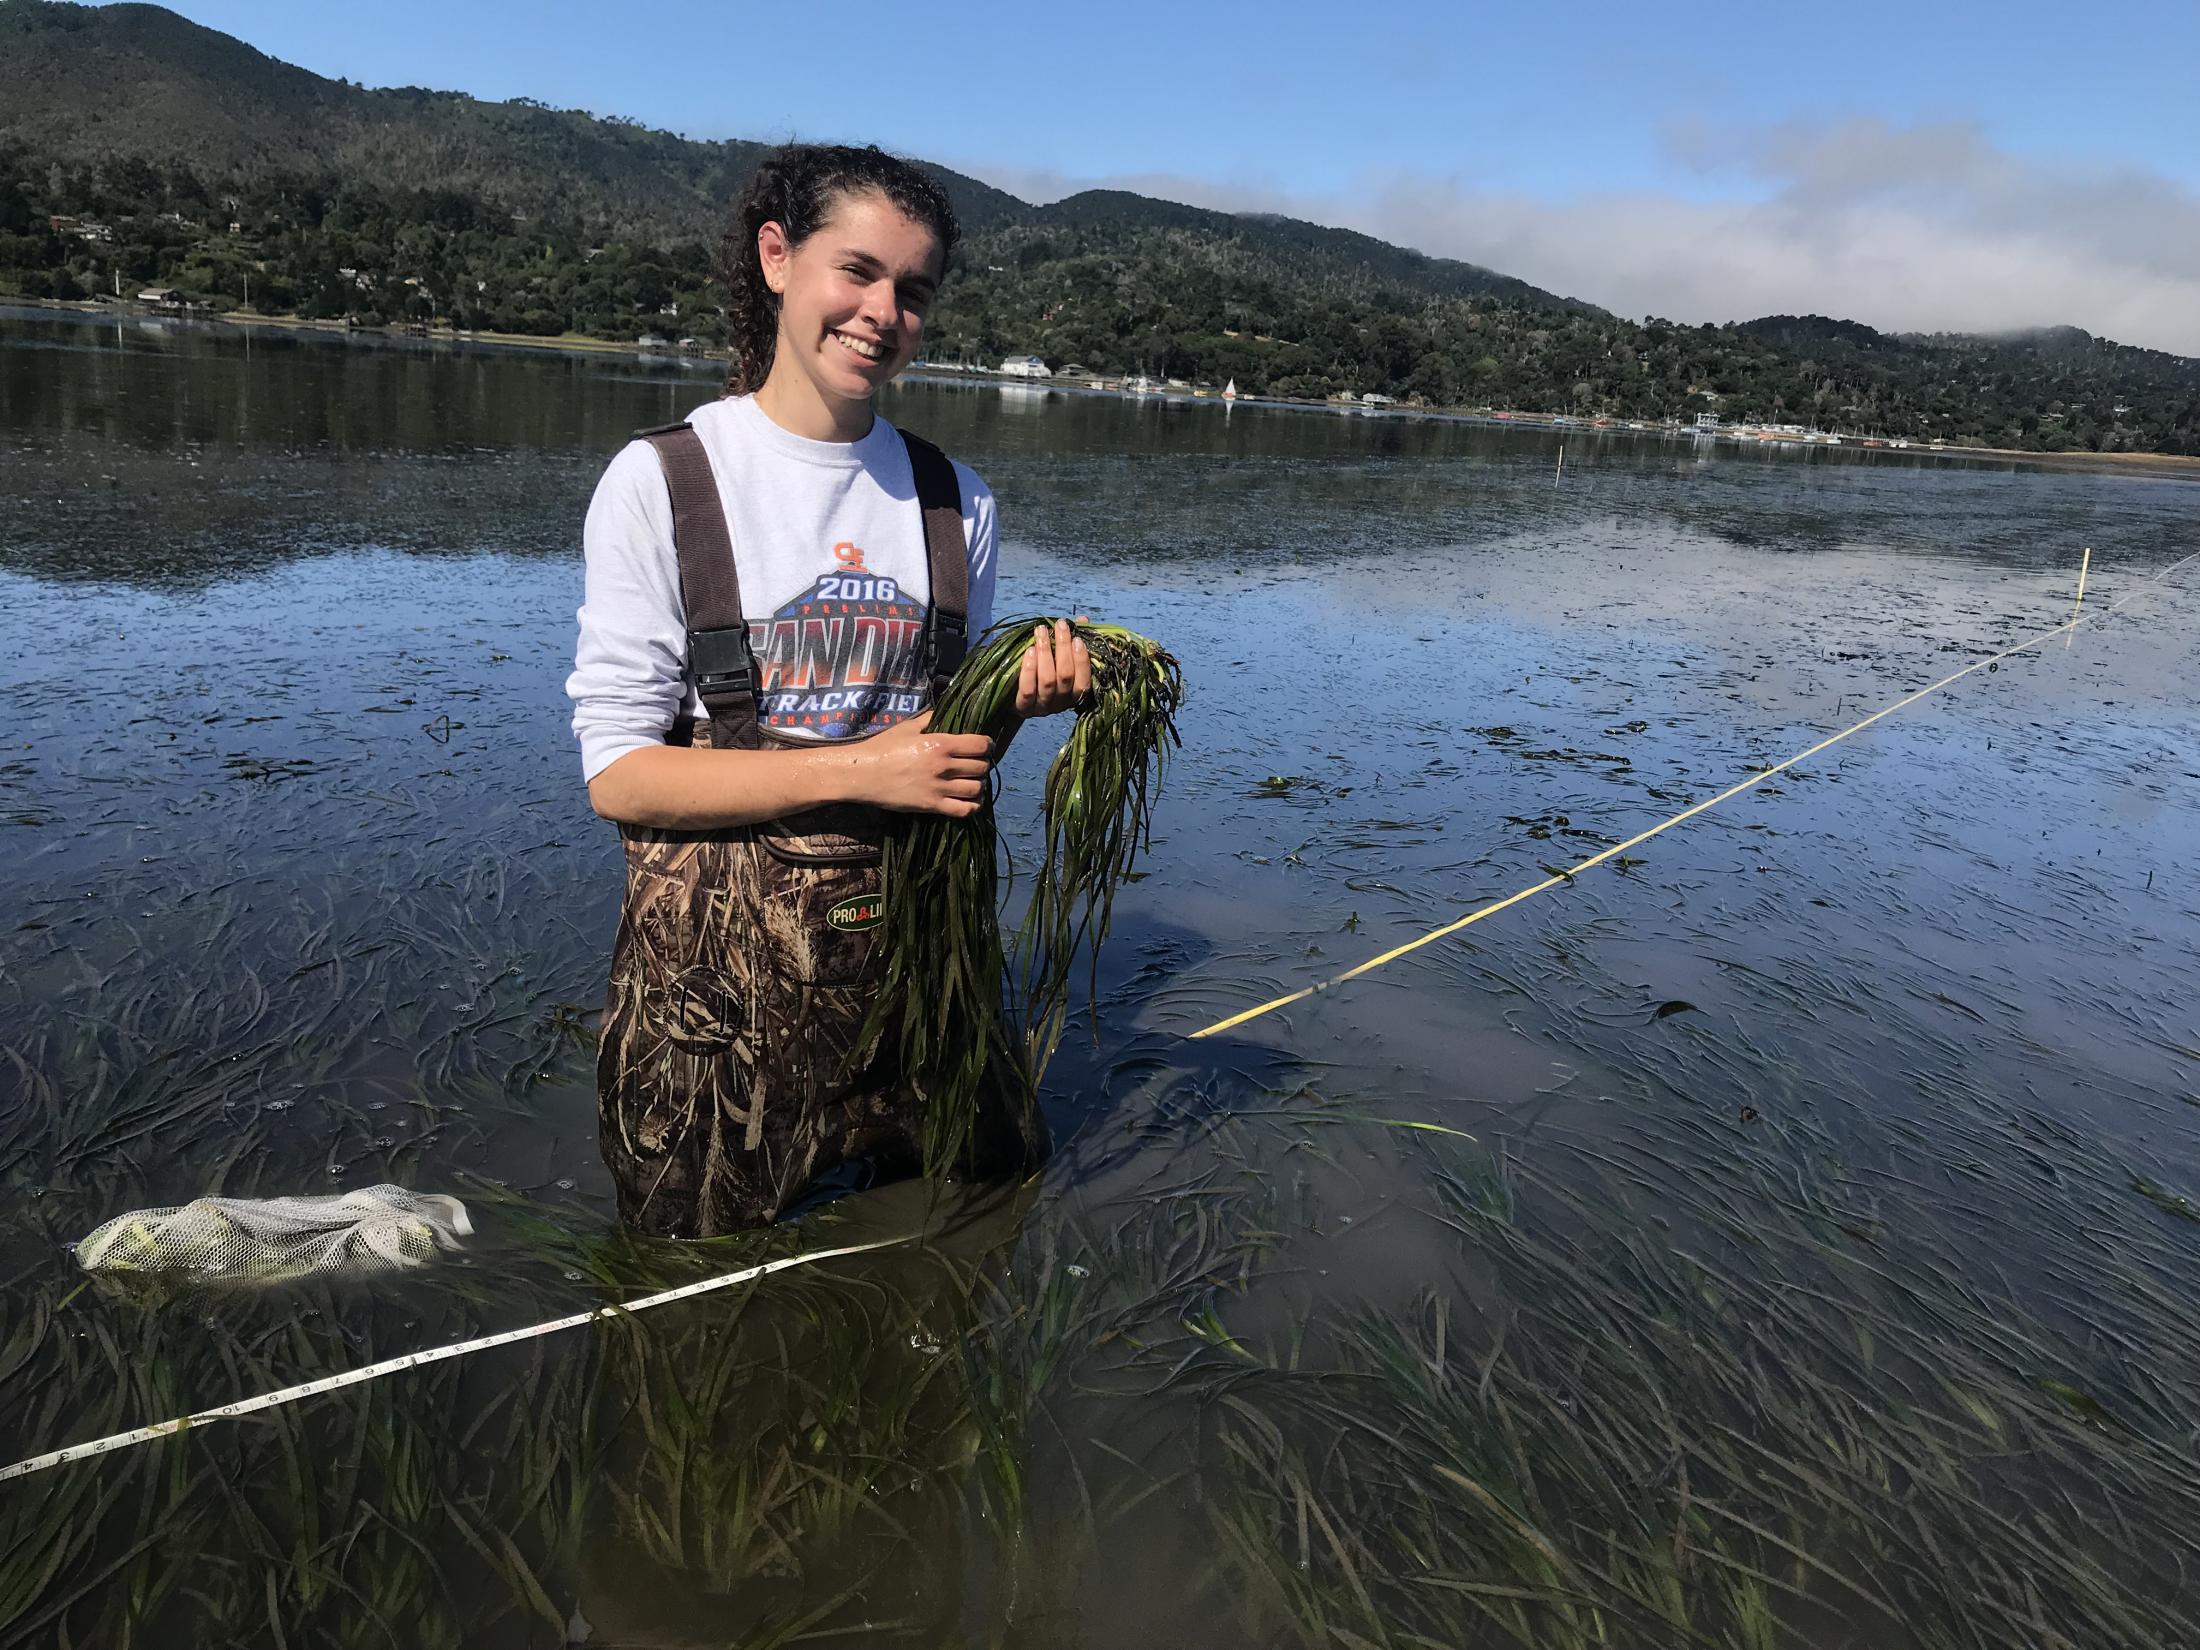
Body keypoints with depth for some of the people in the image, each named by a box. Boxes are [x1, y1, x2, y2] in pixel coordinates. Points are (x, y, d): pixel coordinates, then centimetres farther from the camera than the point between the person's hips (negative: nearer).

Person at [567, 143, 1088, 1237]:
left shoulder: (955, 501, 6)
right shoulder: (661, 482, -8)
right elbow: (618, 772, -12)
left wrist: (1018, 699, -11)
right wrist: (858, 768, -21)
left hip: (915, 931, 4)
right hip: (720, 961, -4)